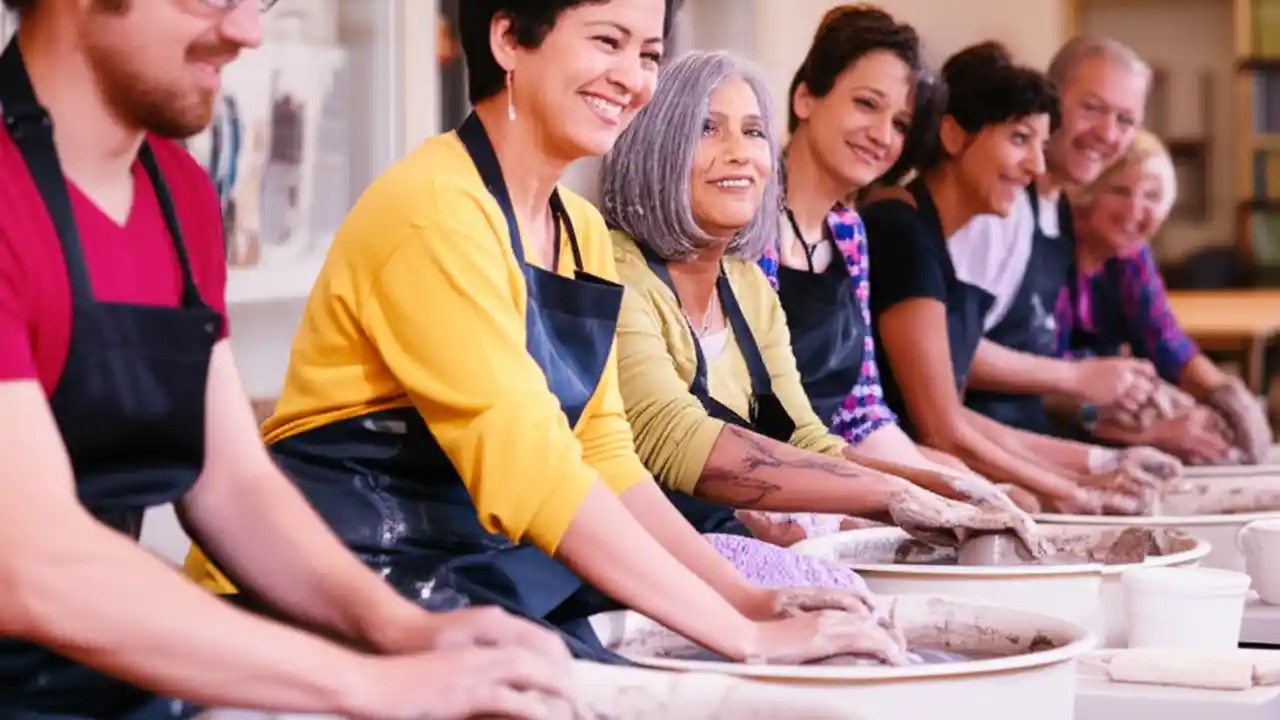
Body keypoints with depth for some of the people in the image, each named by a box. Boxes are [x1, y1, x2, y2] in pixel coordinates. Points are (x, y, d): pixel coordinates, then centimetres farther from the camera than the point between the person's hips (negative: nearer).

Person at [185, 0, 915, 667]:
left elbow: (602, 452, 10)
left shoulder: (582, 230, 11)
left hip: (471, 572, 8)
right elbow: (530, 467, -25)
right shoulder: (435, 208, -18)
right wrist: (745, 637, -25)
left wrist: (746, 598, -4)